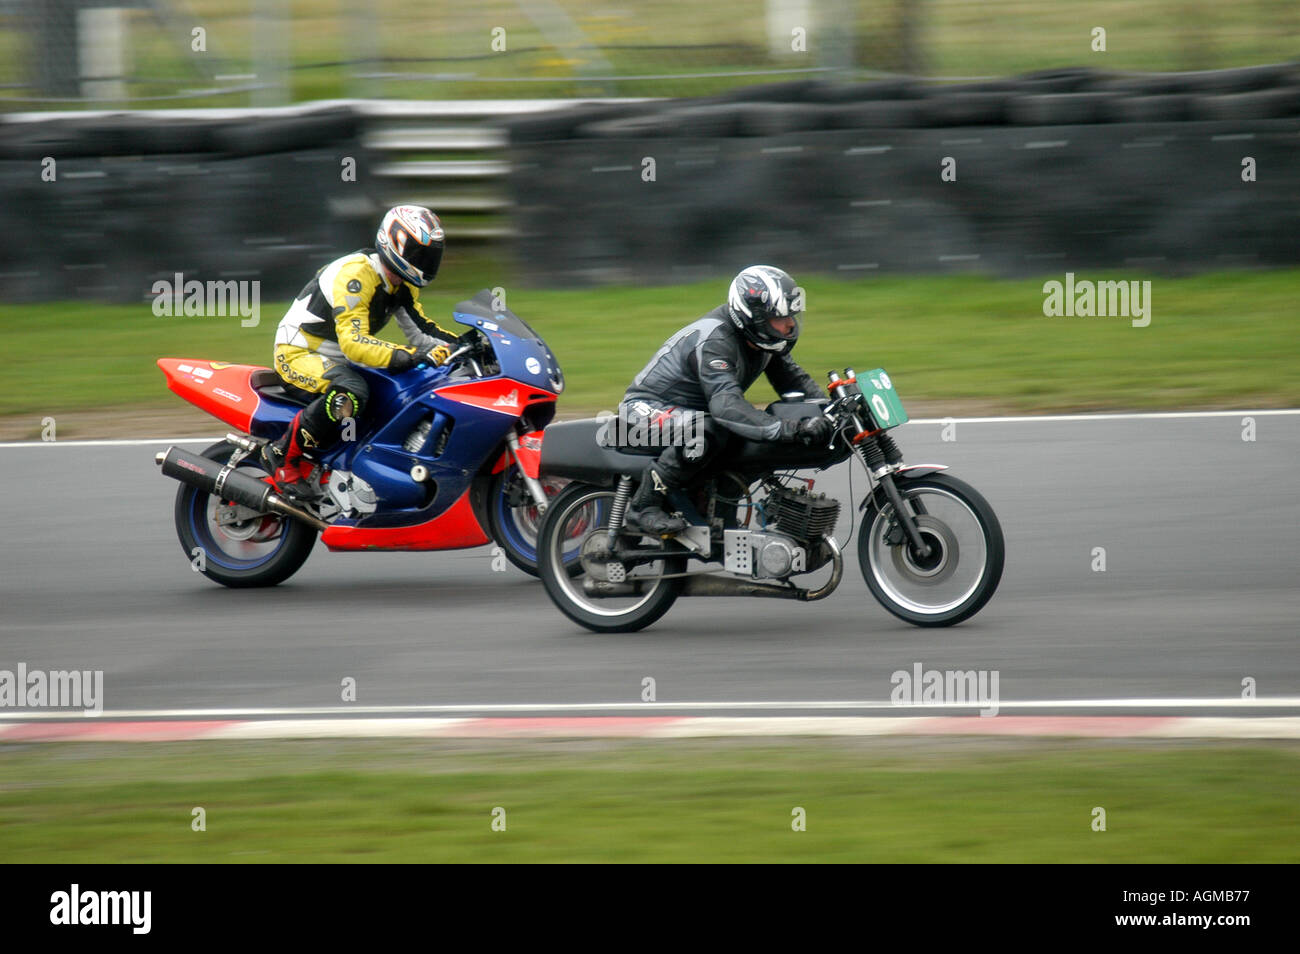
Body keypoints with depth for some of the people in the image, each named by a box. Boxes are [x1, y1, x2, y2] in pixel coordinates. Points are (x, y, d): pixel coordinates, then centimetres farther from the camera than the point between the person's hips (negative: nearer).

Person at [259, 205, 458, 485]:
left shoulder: (402, 284, 5)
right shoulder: (356, 274, -25)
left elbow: (421, 331, 10)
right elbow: (353, 342, -34)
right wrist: (406, 357, -42)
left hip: (338, 357, 10)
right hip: (299, 354, -10)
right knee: (351, 392, -39)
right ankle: (282, 455, -26)